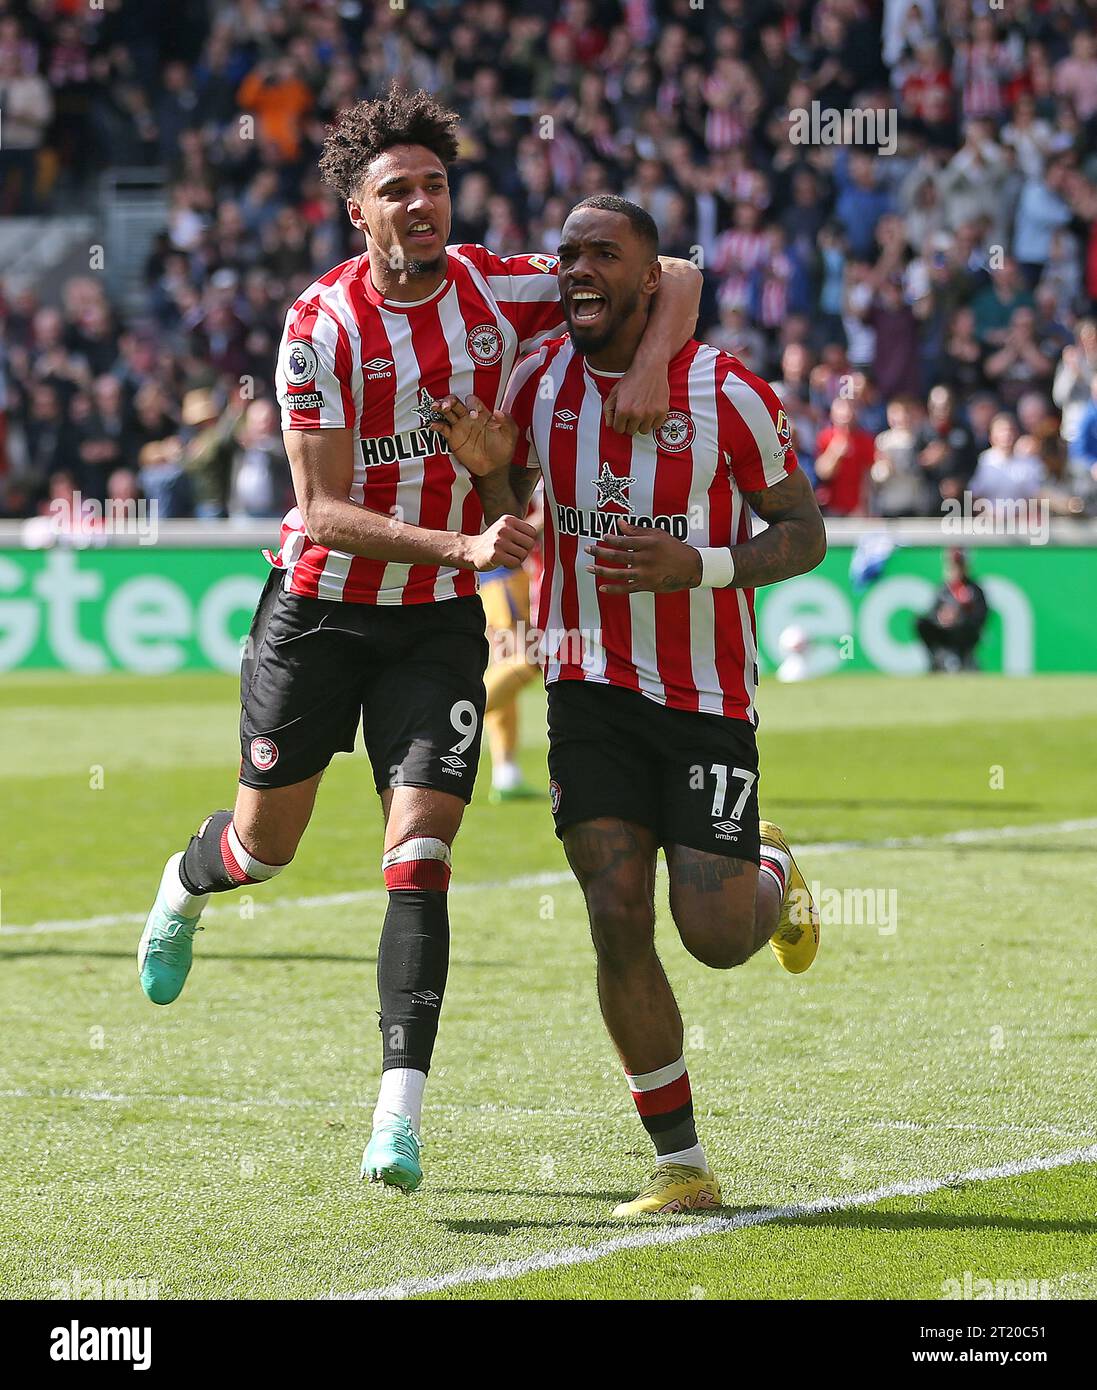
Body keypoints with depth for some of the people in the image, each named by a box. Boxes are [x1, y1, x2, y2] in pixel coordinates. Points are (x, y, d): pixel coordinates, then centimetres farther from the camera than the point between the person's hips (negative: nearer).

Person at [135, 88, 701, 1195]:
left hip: (437, 621, 1)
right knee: (267, 840, 12)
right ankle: (186, 887, 49)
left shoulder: (502, 290, -7)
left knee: (419, 854, -12)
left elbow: (675, 278, 0)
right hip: (319, 604, -1)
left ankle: (400, 1108, -15)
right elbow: (324, 510, -18)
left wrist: (651, 365, -20)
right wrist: (461, 543, -29)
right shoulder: (321, 325, -15)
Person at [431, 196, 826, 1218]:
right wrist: (487, 467, -11)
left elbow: (803, 533, -4)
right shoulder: (538, 381, -1)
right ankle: (681, 1164, 1)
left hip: (706, 692, -2)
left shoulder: (726, 394, -11)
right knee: (618, 921, -10)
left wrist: (698, 567, -22)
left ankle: (772, 876, 36)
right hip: (591, 685, 2)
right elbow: (507, 506, 14)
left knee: (715, 936, -4)